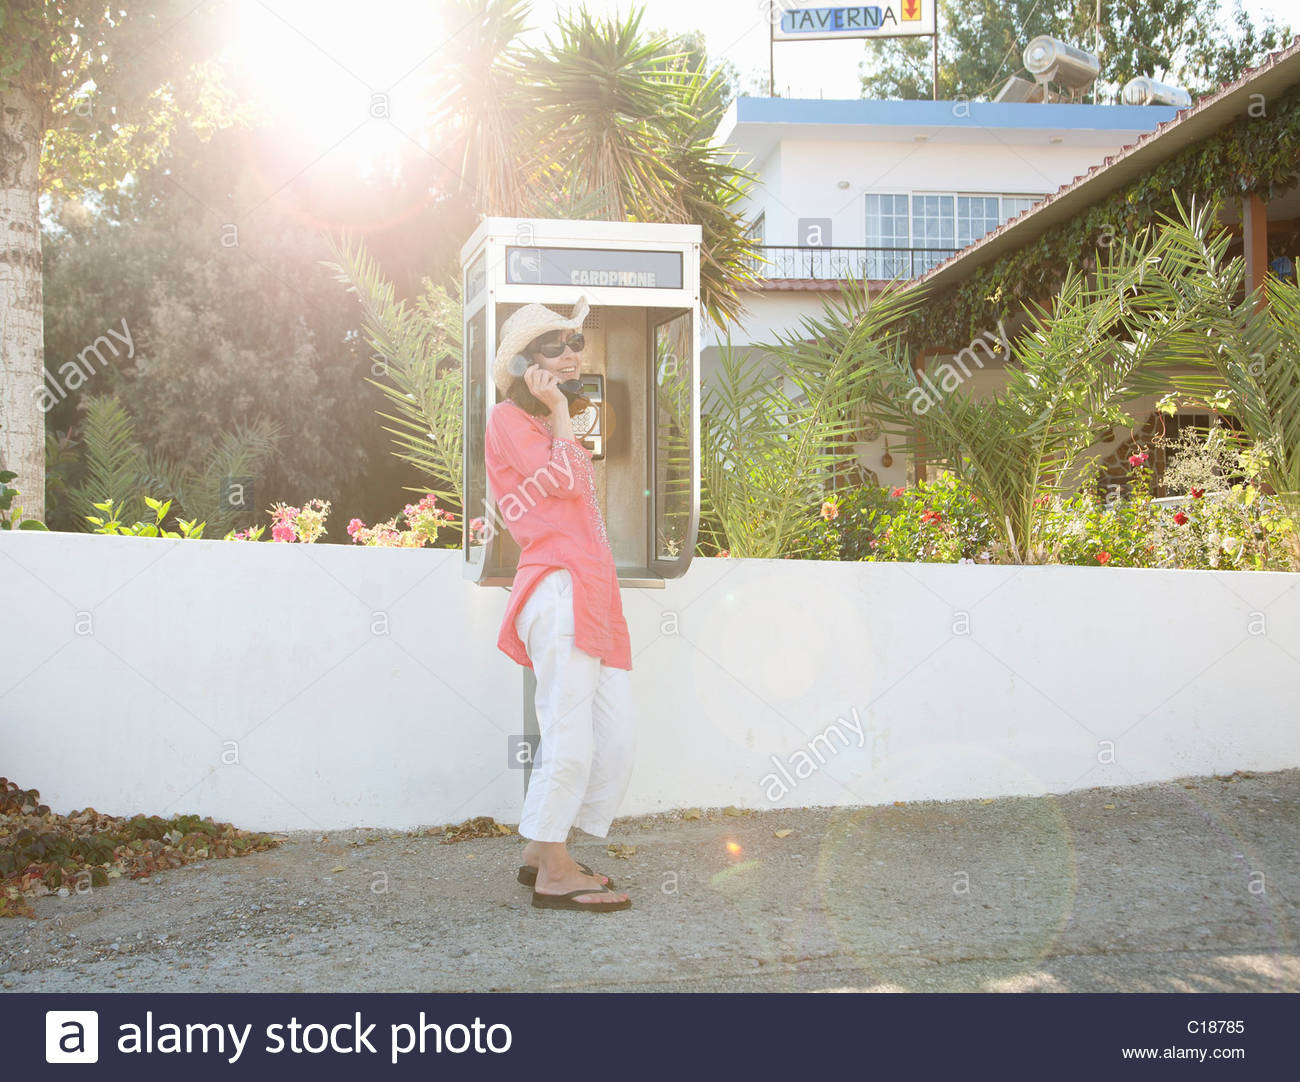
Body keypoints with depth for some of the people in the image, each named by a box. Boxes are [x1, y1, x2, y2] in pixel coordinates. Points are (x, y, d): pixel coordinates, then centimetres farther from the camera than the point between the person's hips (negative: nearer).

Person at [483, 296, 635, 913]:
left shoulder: (546, 425, 30)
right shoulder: (510, 418, 3)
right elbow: (564, 481, -9)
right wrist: (560, 413, 0)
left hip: (592, 591, 9)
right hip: (559, 587, -9)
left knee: (617, 735, 3)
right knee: (571, 735, -13)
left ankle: (542, 851, 11)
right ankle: (553, 873, -7)